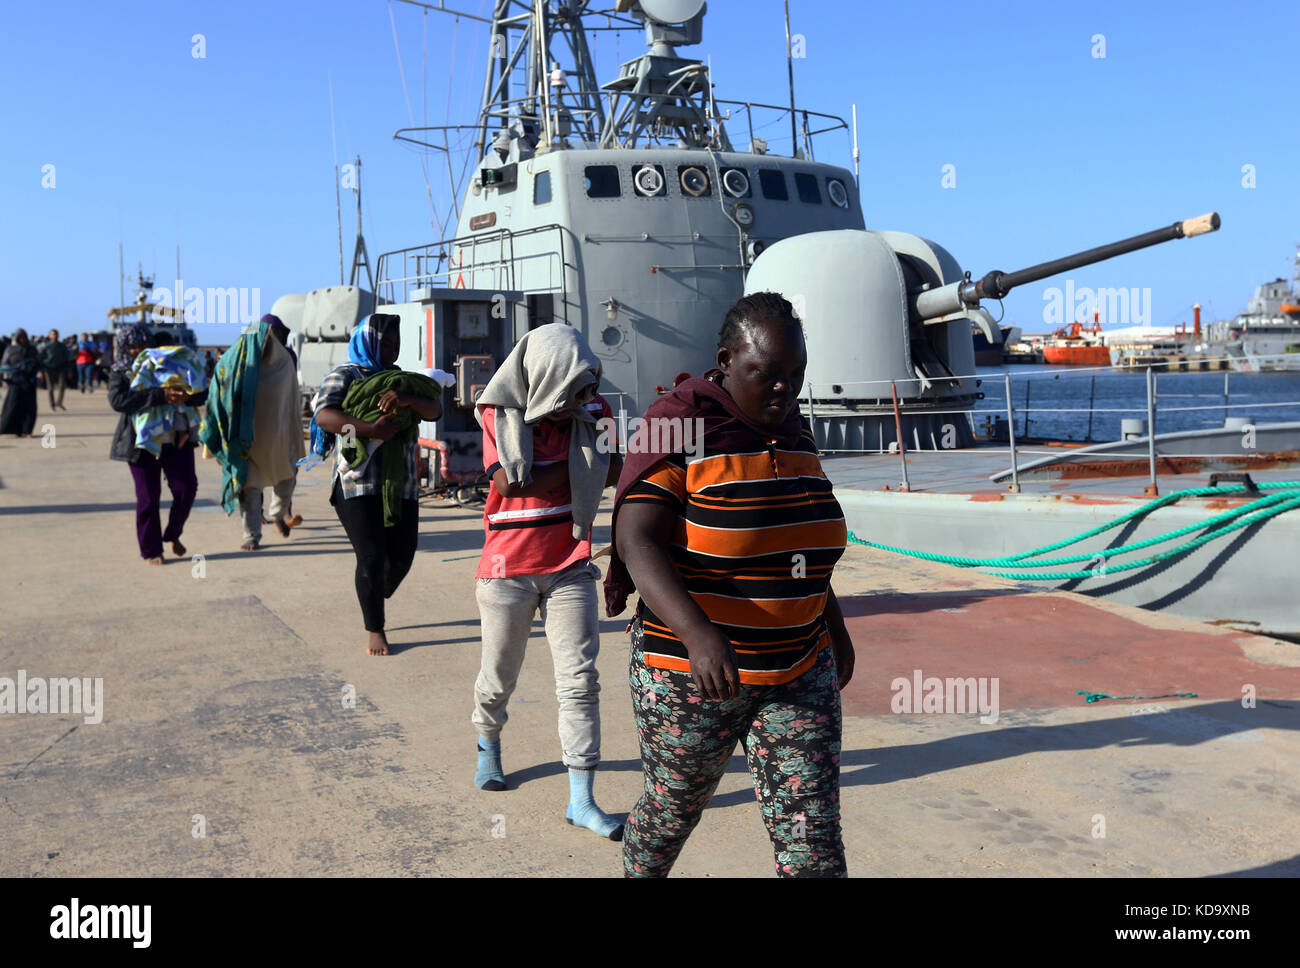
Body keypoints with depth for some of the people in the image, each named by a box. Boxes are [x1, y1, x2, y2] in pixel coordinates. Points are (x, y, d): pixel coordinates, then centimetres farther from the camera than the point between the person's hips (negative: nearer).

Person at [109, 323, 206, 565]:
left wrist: (186, 396, -20)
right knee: (148, 498, 1)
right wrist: (160, 395, -28)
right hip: (142, 444, -2)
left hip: (176, 439, 2)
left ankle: (172, 535, 21)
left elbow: (201, 393, 5)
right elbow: (117, 400, -19)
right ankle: (151, 551, 13)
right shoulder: (120, 374, 3)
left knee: (186, 488, -4)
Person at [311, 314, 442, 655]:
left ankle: (374, 604, 34)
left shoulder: (400, 380, 18)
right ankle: (374, 630, 4)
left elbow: (434, 410, 4)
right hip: (359, 483, -5)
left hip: (401, 484, 5)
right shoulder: (343, 376, 2)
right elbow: (324, 415, -14)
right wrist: (370, 429, -26)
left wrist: (407, 399, -18)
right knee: (371, 557, -9)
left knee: (401, 555, 6)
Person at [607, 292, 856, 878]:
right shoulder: (677, 428, -15)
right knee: (673, 808, 17)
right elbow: (636, 542, -24)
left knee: (813, 832, 0)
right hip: (692, 674, -5)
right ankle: (637, 876, 46)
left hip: (799, 673, 5)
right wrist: (698, 633, -37)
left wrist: (835, 627, 22)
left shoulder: (793, 432, 6)